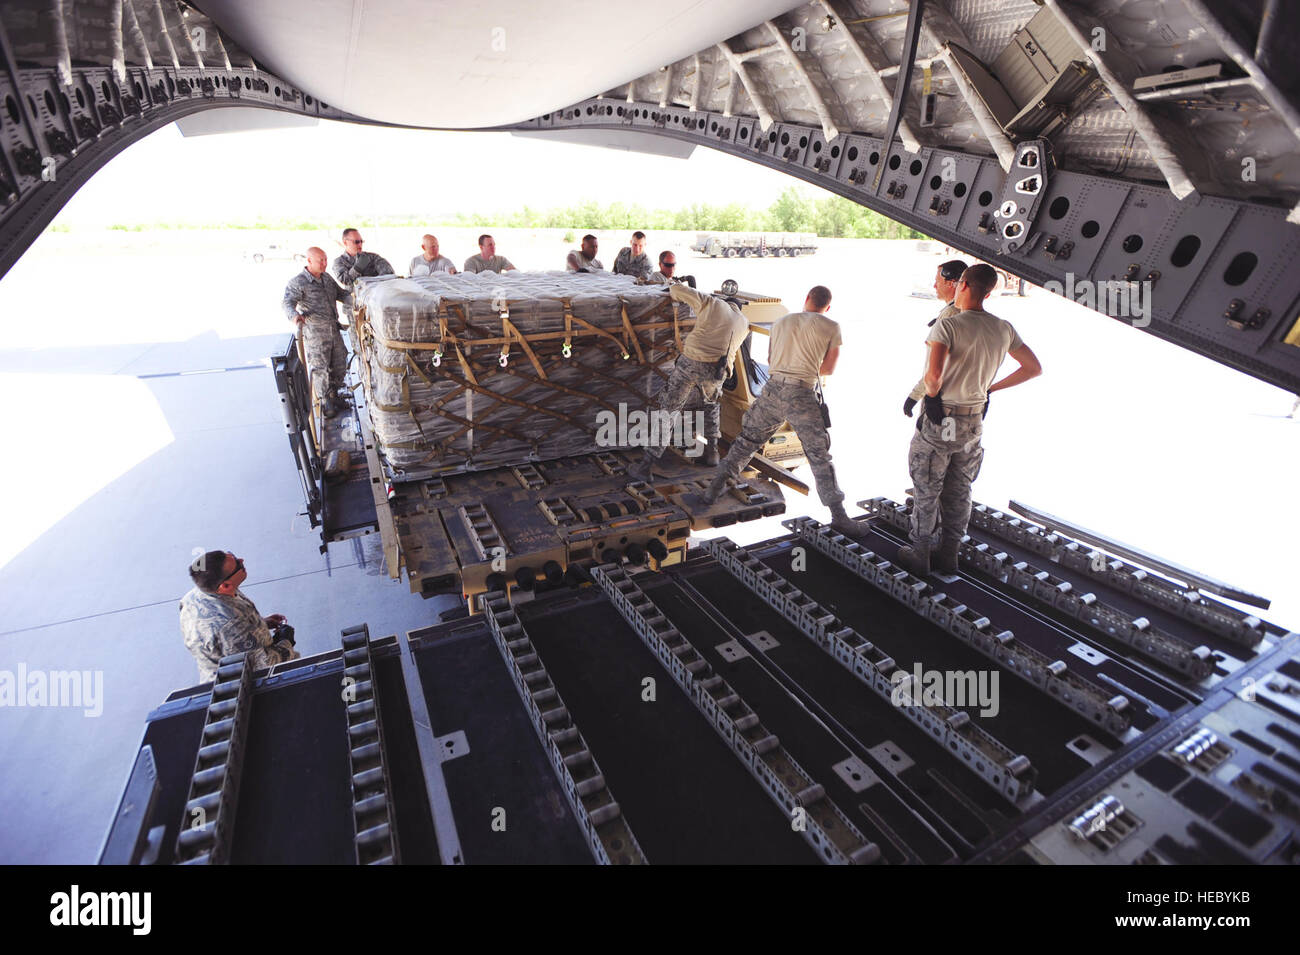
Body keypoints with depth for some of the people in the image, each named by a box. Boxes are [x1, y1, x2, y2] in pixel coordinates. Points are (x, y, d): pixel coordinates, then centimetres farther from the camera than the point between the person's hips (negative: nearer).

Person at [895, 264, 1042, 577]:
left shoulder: (947, 324, -17)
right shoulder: (1004, 329, 3)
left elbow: (933, 374, -32)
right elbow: (1034, 368, 12)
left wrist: (932, 393, -11)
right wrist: (990, 388, 15)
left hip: (939, 422, -6)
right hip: (974, 423, 6)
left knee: (926, 492, 7)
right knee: (959, 493, 17)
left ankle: (918, 554, 18)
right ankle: (949, 554, 28)